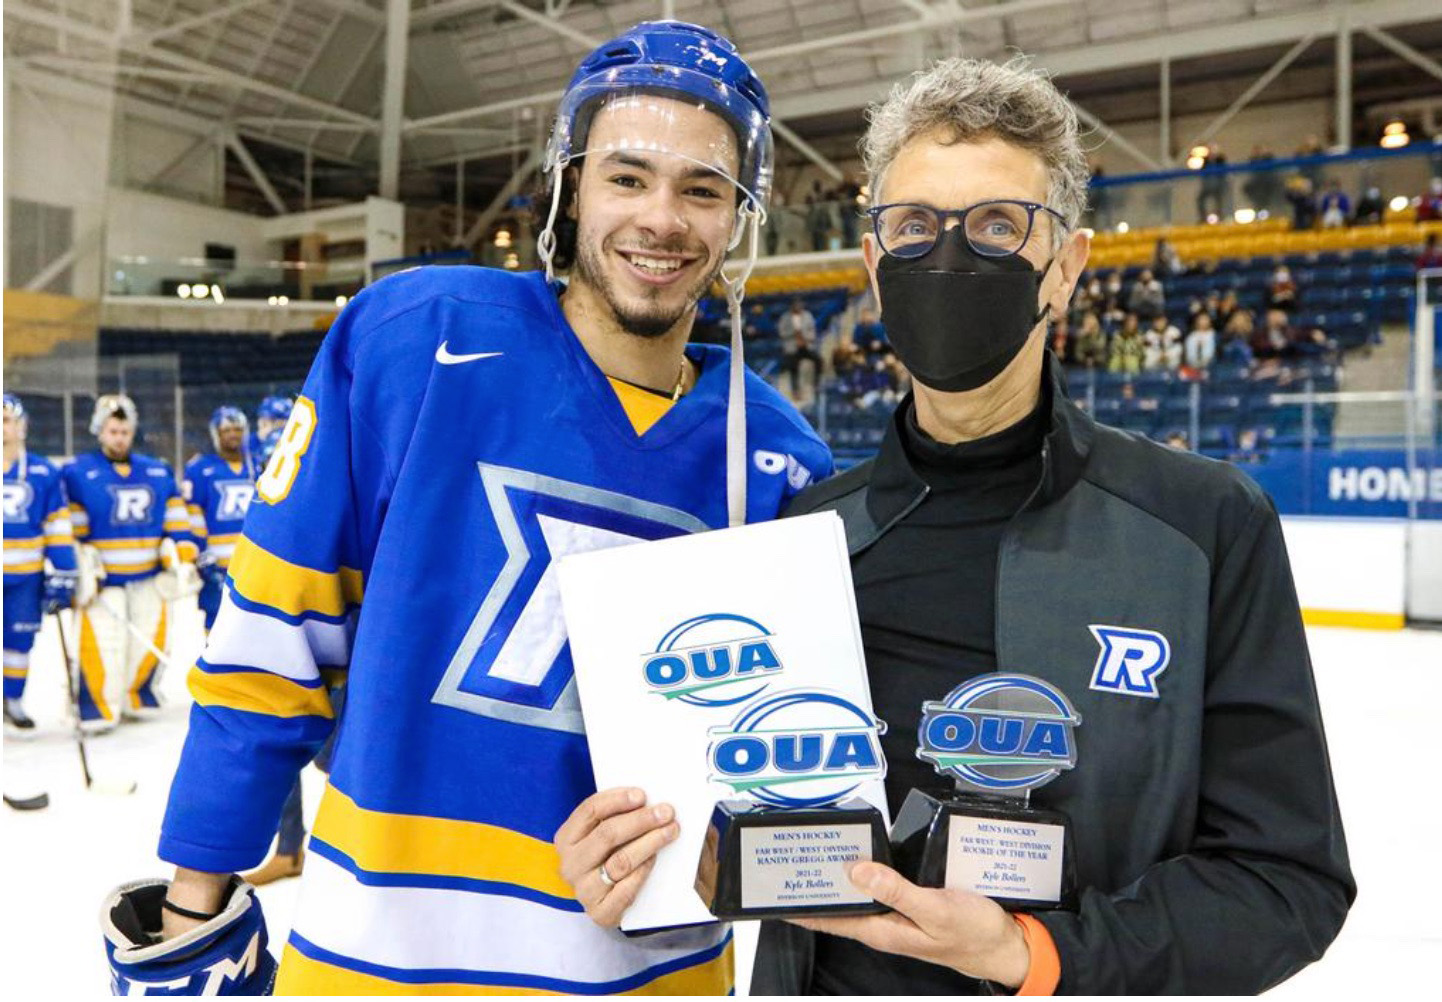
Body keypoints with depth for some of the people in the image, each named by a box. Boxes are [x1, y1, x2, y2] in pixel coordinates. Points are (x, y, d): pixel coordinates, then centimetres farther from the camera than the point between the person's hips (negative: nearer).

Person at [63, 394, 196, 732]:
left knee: (151, 639, 5)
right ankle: (99, 708, 3)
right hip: (103, 577, -4)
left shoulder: (158, 473, 10)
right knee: (103, 643, -10)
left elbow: (175, 521, 12)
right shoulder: (78, 474, -2)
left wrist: (182, 560, 4)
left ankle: (137, 699, 22)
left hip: (148, 577, 4)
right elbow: (69, 529, -4)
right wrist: (81, 573, -10)